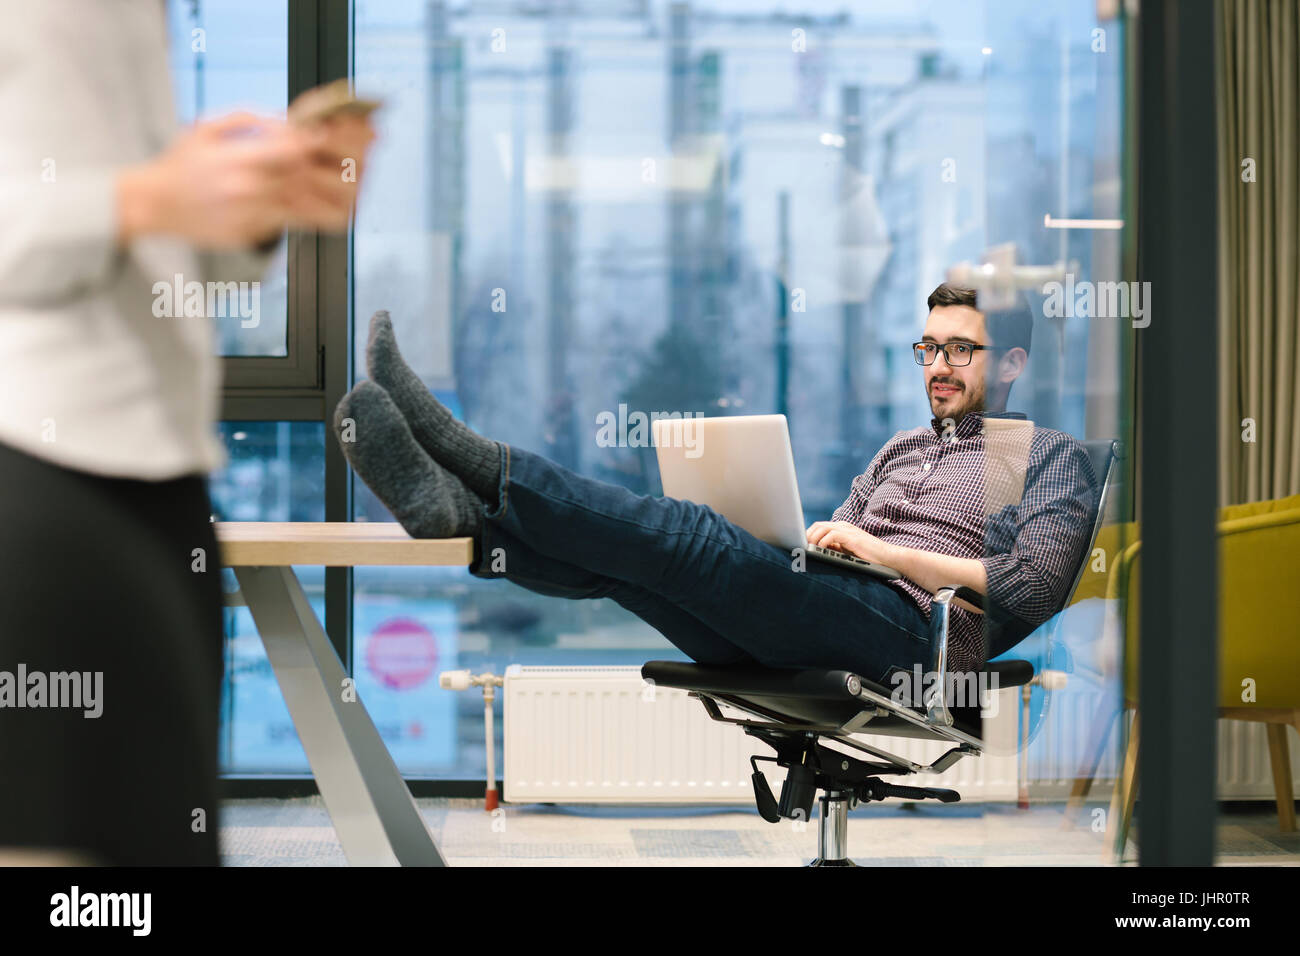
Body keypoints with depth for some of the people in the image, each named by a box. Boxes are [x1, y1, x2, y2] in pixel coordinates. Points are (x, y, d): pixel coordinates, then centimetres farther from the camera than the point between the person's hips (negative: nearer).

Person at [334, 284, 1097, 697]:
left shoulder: (1050, 457, 11)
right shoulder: (902, 448, 33)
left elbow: (1035, 585, -6)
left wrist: (889, 552, -6)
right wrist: (802, 540, 4)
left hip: (909, 626, -7)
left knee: (689, 537, -27)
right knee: (620, 557, -16)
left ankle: (479, 463, -34)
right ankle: (455, 510, -36)